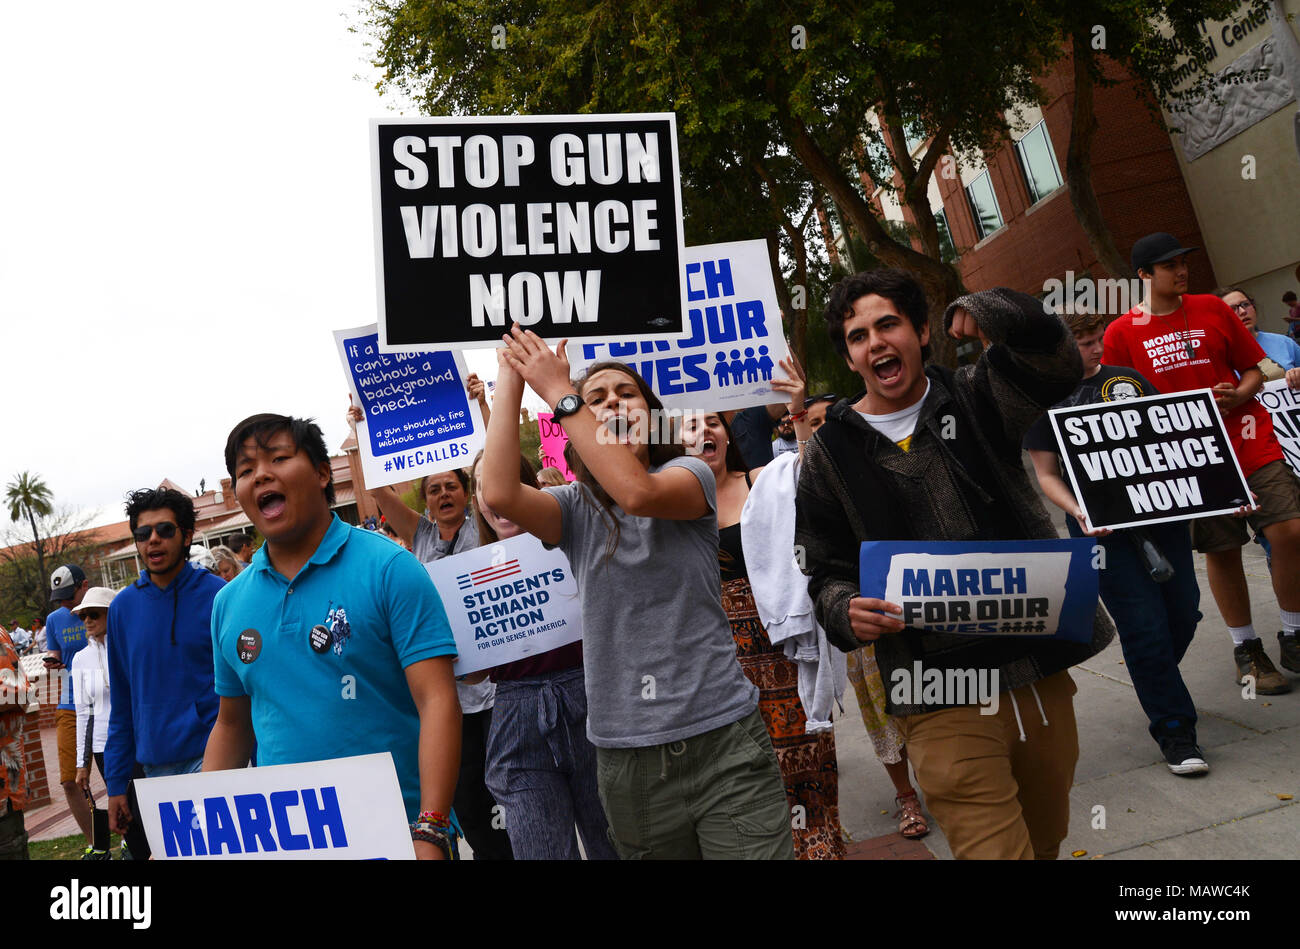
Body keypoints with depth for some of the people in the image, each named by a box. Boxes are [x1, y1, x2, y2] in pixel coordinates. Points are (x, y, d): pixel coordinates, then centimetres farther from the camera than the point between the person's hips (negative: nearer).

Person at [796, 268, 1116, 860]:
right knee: (997, 849, -11)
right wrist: (849, 613, -15)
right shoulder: (831, 452, 4)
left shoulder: (973, 399, 6)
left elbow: (1054, 366, -14)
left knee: (1046, 840, 20)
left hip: (1042, 673, 3)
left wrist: (986, 311, -29)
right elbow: (826, 573, 7)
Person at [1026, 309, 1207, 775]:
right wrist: (1078, 512, -16)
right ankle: (1173, 729, 10)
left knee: (1184, 611, 8)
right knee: (1144, 625, -4)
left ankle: (1159, 687, 38)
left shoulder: (1128, 379, 12)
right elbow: (1046, 475, 2)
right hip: (1102, 524, -4)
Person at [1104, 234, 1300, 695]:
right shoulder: (1121, 333, -1)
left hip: (1251, 441, 2)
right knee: (1221, 550, 5)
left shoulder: (1211, 308, 6)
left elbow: (1253, 370, 10)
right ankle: (1246, 651, 23)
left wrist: (1236, 395, -10)